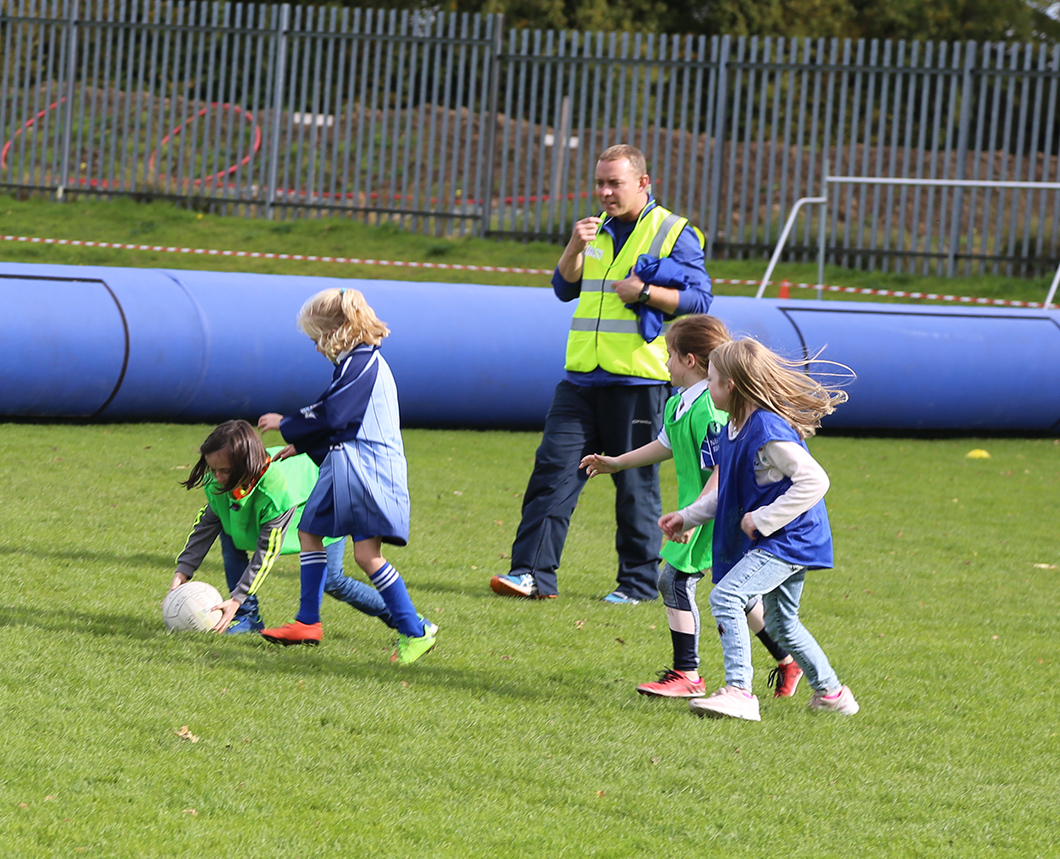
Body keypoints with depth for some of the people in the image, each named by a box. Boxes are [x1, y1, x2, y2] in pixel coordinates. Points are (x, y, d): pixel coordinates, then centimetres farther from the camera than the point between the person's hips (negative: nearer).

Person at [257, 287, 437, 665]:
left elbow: (329, 415, -18)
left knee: (367, 553, -15)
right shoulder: (358, 362, 15)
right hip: (344, 467, 11)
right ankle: (308, 623, 24)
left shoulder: (362, 365, -16)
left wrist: (286, 424, -4)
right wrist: (301, 444, 24)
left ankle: (415, 631, -11)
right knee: (309, 531, 17)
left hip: (368, 473, -11)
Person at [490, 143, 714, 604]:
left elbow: (699, 299, -5)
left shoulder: (673, 233, 0)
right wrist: (575, 248, -3)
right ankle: (533, 572, -6)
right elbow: (564, 289, 14)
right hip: (583, 377, 5)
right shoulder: (597, 231, 17)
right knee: (553, 470, -4)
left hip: (638, 382, -5)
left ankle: (639, 581, 11)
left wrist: (643, 293, -15)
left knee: (635, 484, 1)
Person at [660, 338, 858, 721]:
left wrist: (764, 519, -24)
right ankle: (829, 691, 34)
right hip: (782, 542, 11)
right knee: (782, 622, 21)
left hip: (786, 540, -11)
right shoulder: (734, 431, 10)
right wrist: (688, 516, 16)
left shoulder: (768, 432, -22)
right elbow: (726, 491, 24)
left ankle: (738, 691, -26)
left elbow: (814, 480, -28)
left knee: (726, 596, -22)